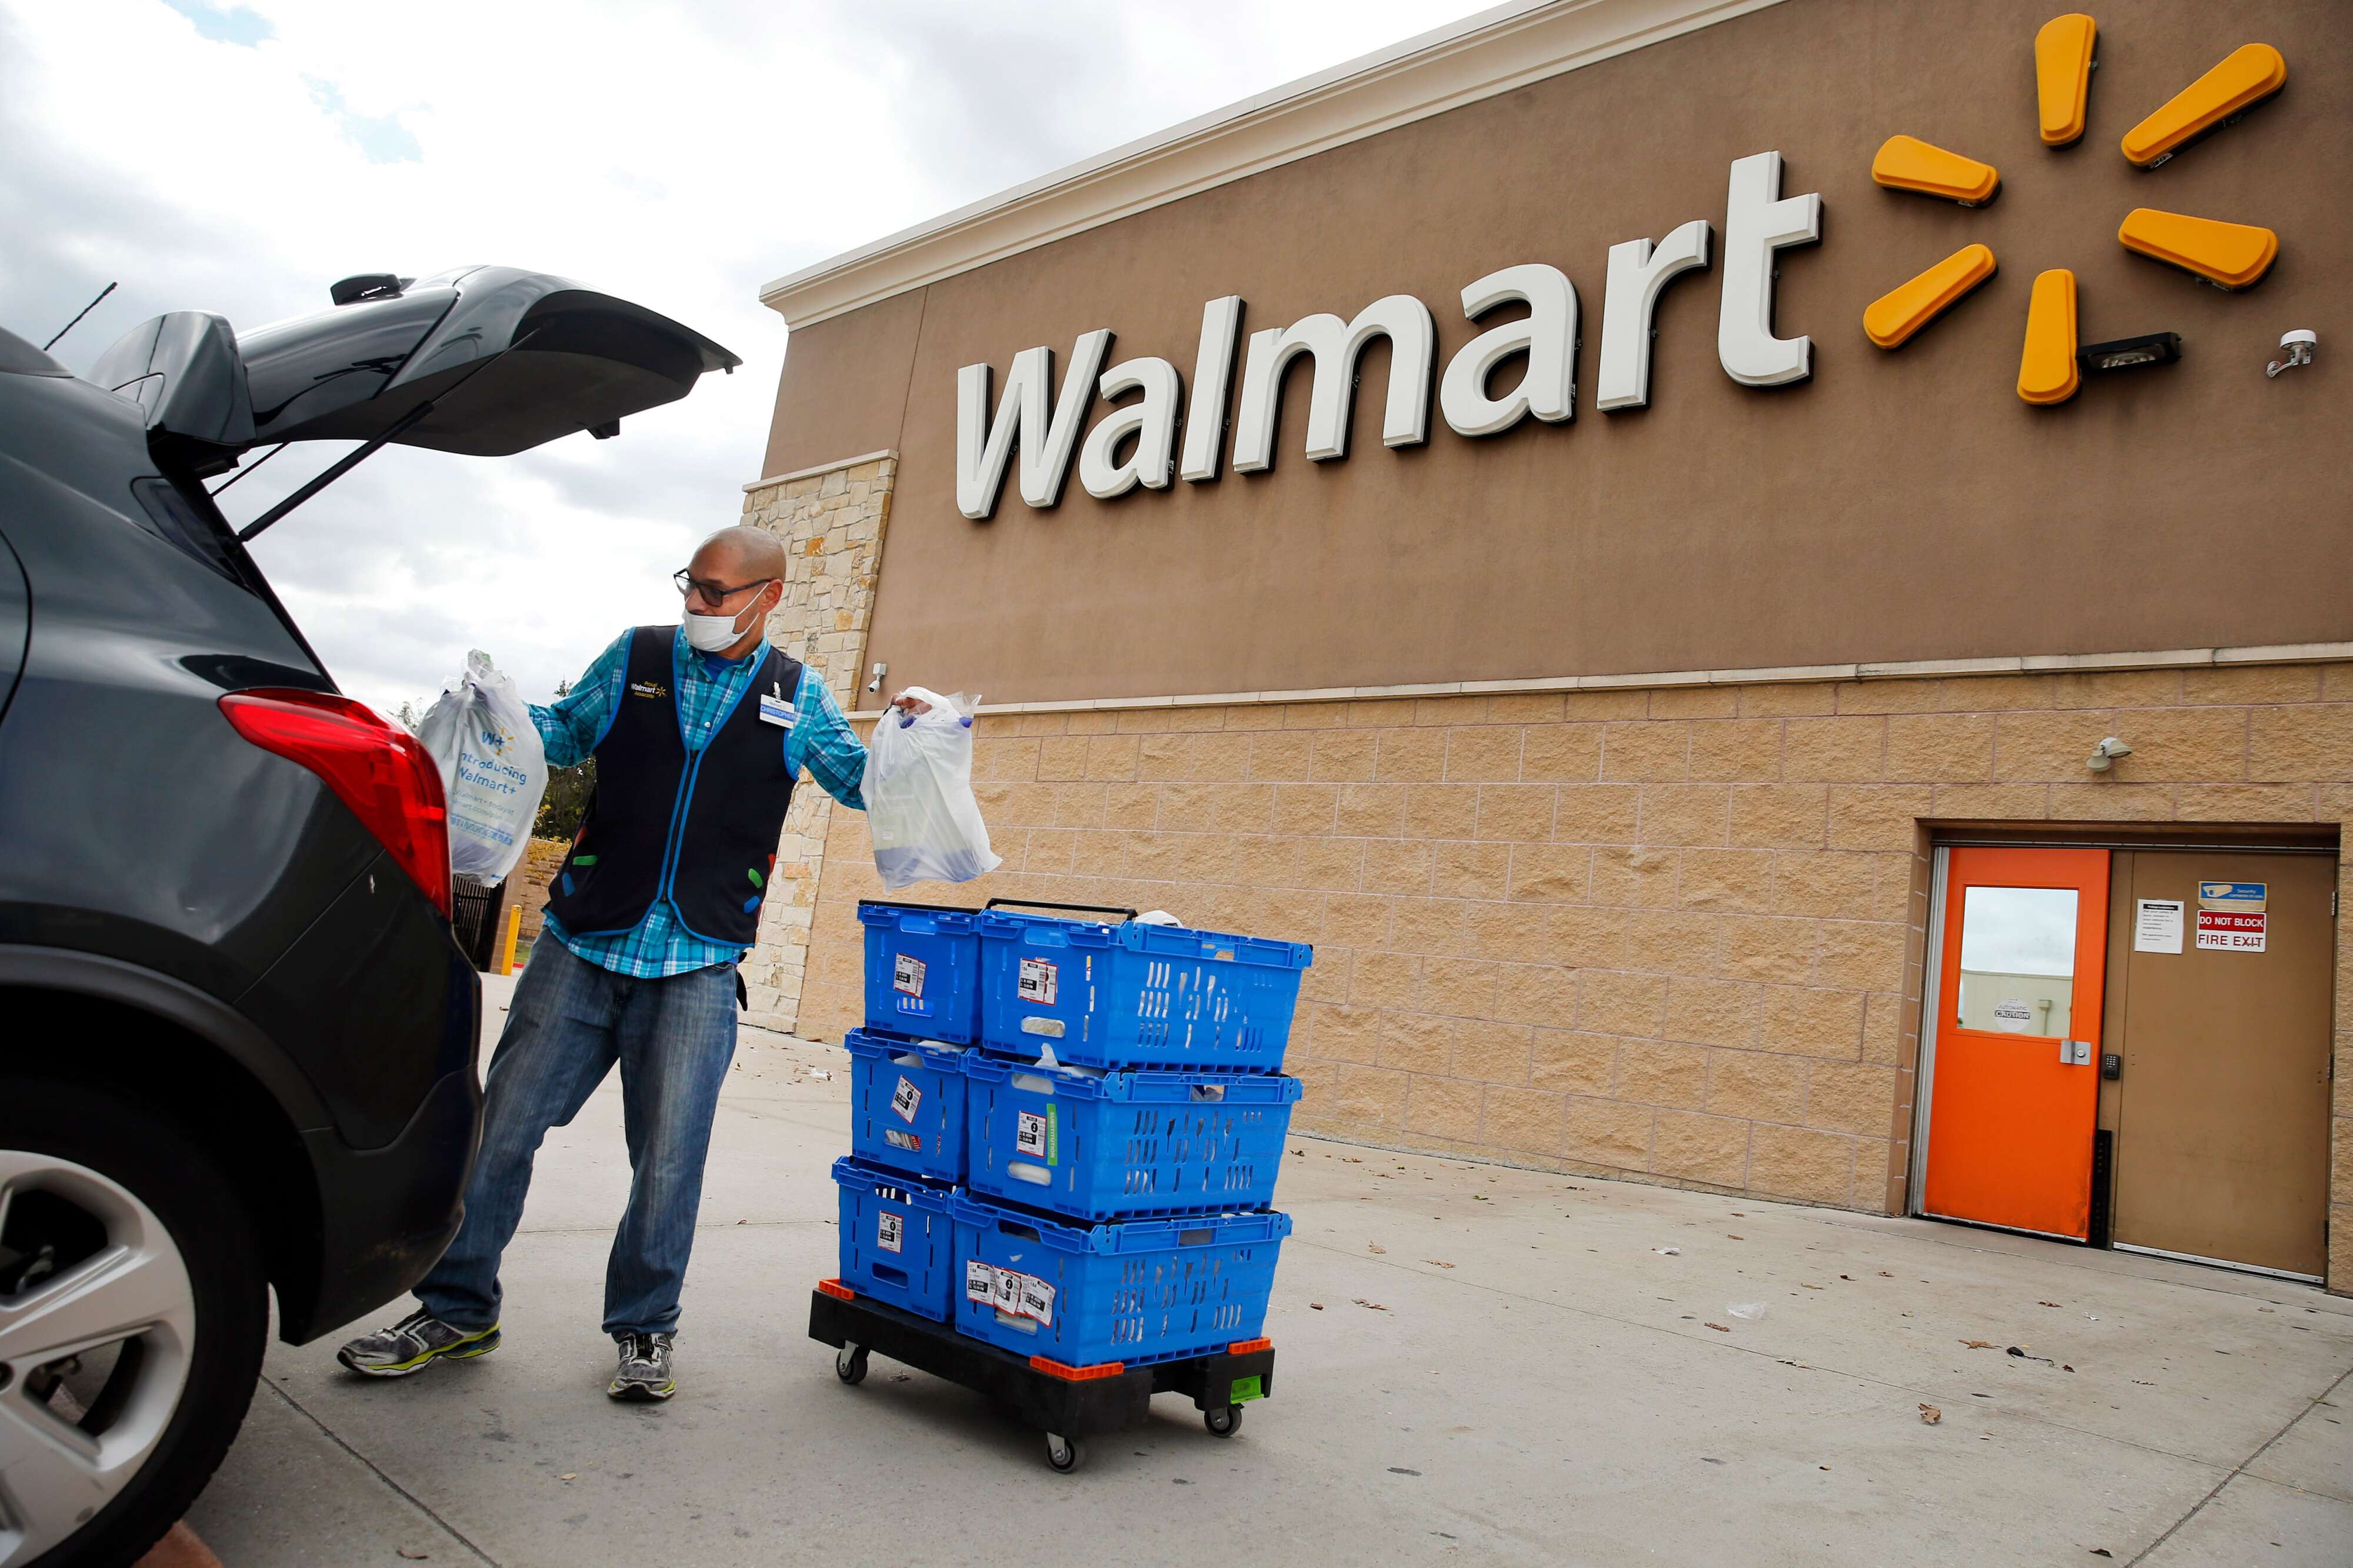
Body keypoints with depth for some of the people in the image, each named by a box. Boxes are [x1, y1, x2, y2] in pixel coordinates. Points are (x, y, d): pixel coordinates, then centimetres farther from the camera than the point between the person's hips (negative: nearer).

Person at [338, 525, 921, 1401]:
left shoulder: (796, 696, 7)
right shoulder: (634, 658, 8)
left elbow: (857, 781, 16)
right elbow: (565, 735, 20)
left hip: (697, 966, -1)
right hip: (582, 944, 2)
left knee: (669, 1159, 2)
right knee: (501, 1127, 6)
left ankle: (644, 1331, 21)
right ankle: (458, 1309, 25)